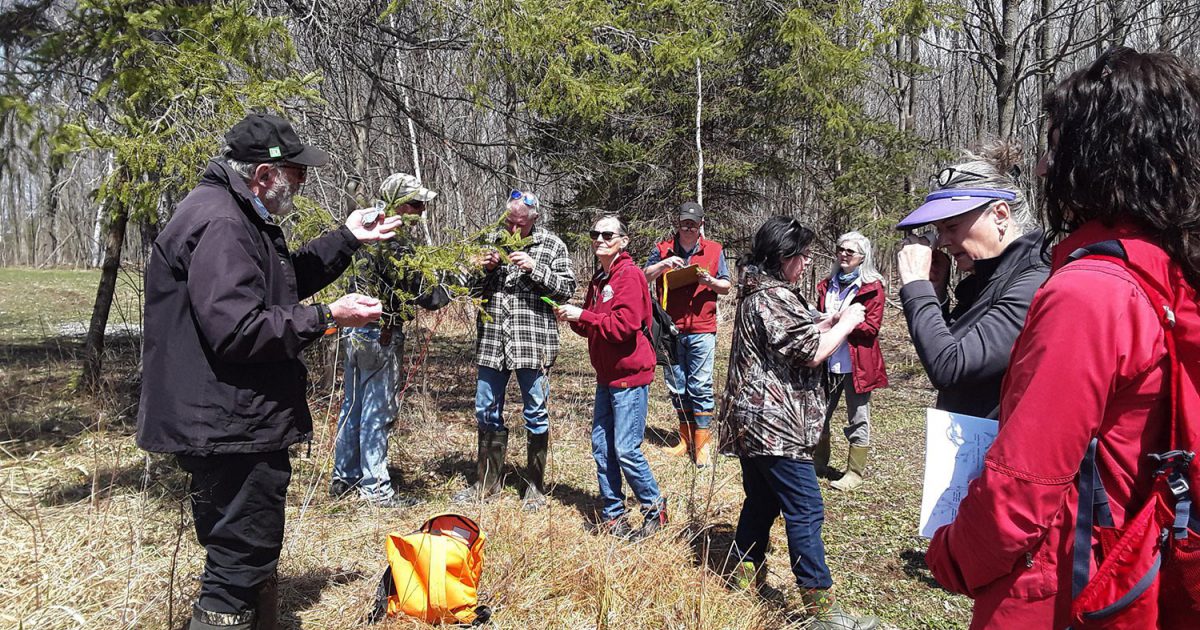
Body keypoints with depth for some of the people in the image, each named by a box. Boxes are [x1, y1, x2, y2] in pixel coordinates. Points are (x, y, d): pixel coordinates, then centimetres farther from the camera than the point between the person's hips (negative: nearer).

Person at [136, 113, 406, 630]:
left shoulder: (241, 217, 14)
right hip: (230, 428, -11)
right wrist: (326, 317, -21)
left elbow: (286, 280, 27)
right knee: (240, 565, -1)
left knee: (253, 557, 23)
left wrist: (348, 239, 22)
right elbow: (236, 331, -28)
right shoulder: (219, 224, -21)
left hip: (240, 424, 11)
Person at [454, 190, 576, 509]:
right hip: (492, 340, 4)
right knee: (487, 411, 10)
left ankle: (535, 487, 18)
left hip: (534, 342, -4)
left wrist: (535, 268, -16)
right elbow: (474, 289, 16)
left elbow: (567, 288, -5)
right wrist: (485, 269, -5)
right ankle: (487, 482, 24)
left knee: (536, 414, 4)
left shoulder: (551, 245, 0)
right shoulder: (492, 241, 10)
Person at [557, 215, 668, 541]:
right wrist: (574, 317, -1)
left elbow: (625, 326, -22)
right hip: (607, 376, 9)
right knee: (601, 447, 10)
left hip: (630, 376, -9)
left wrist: (583, 315, -19)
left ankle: (655, 509, 14)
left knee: (626, 450, -6)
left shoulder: (629, 274, -13)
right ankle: (613, 516, 21)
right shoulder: (599, 278, 14)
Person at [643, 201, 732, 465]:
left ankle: (702, 443, 1)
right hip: (671, 330, 2)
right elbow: (644, 277, 1)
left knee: (701, 386, -5)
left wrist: (711, 282, -10)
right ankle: (685, 438, 20)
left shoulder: (714, 250, 7)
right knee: (677, 386, 9)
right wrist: (663, 264, -15)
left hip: (702, 330, -2)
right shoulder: (663, 249, 8)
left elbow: (727, 286, 11)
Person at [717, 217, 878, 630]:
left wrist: (827, 323, 15)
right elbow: (812, 354, -17)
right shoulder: (776, 297, -16)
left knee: (761, 502, 18)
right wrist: (847, 323, -4)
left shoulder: (754, 292, 16)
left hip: (751, 421, 11)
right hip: (775, 426, -11)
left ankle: (745, 579, 28)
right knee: (805, 512, -6)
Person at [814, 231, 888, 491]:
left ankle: (855, 473, 16)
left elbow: (872, 327, -12)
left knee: (858, 419, 6)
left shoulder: (872, 287, -6)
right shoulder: (828, 284, 12)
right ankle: (818, 464, 28)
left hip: (857, 363, -6)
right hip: (828, 362, 6)